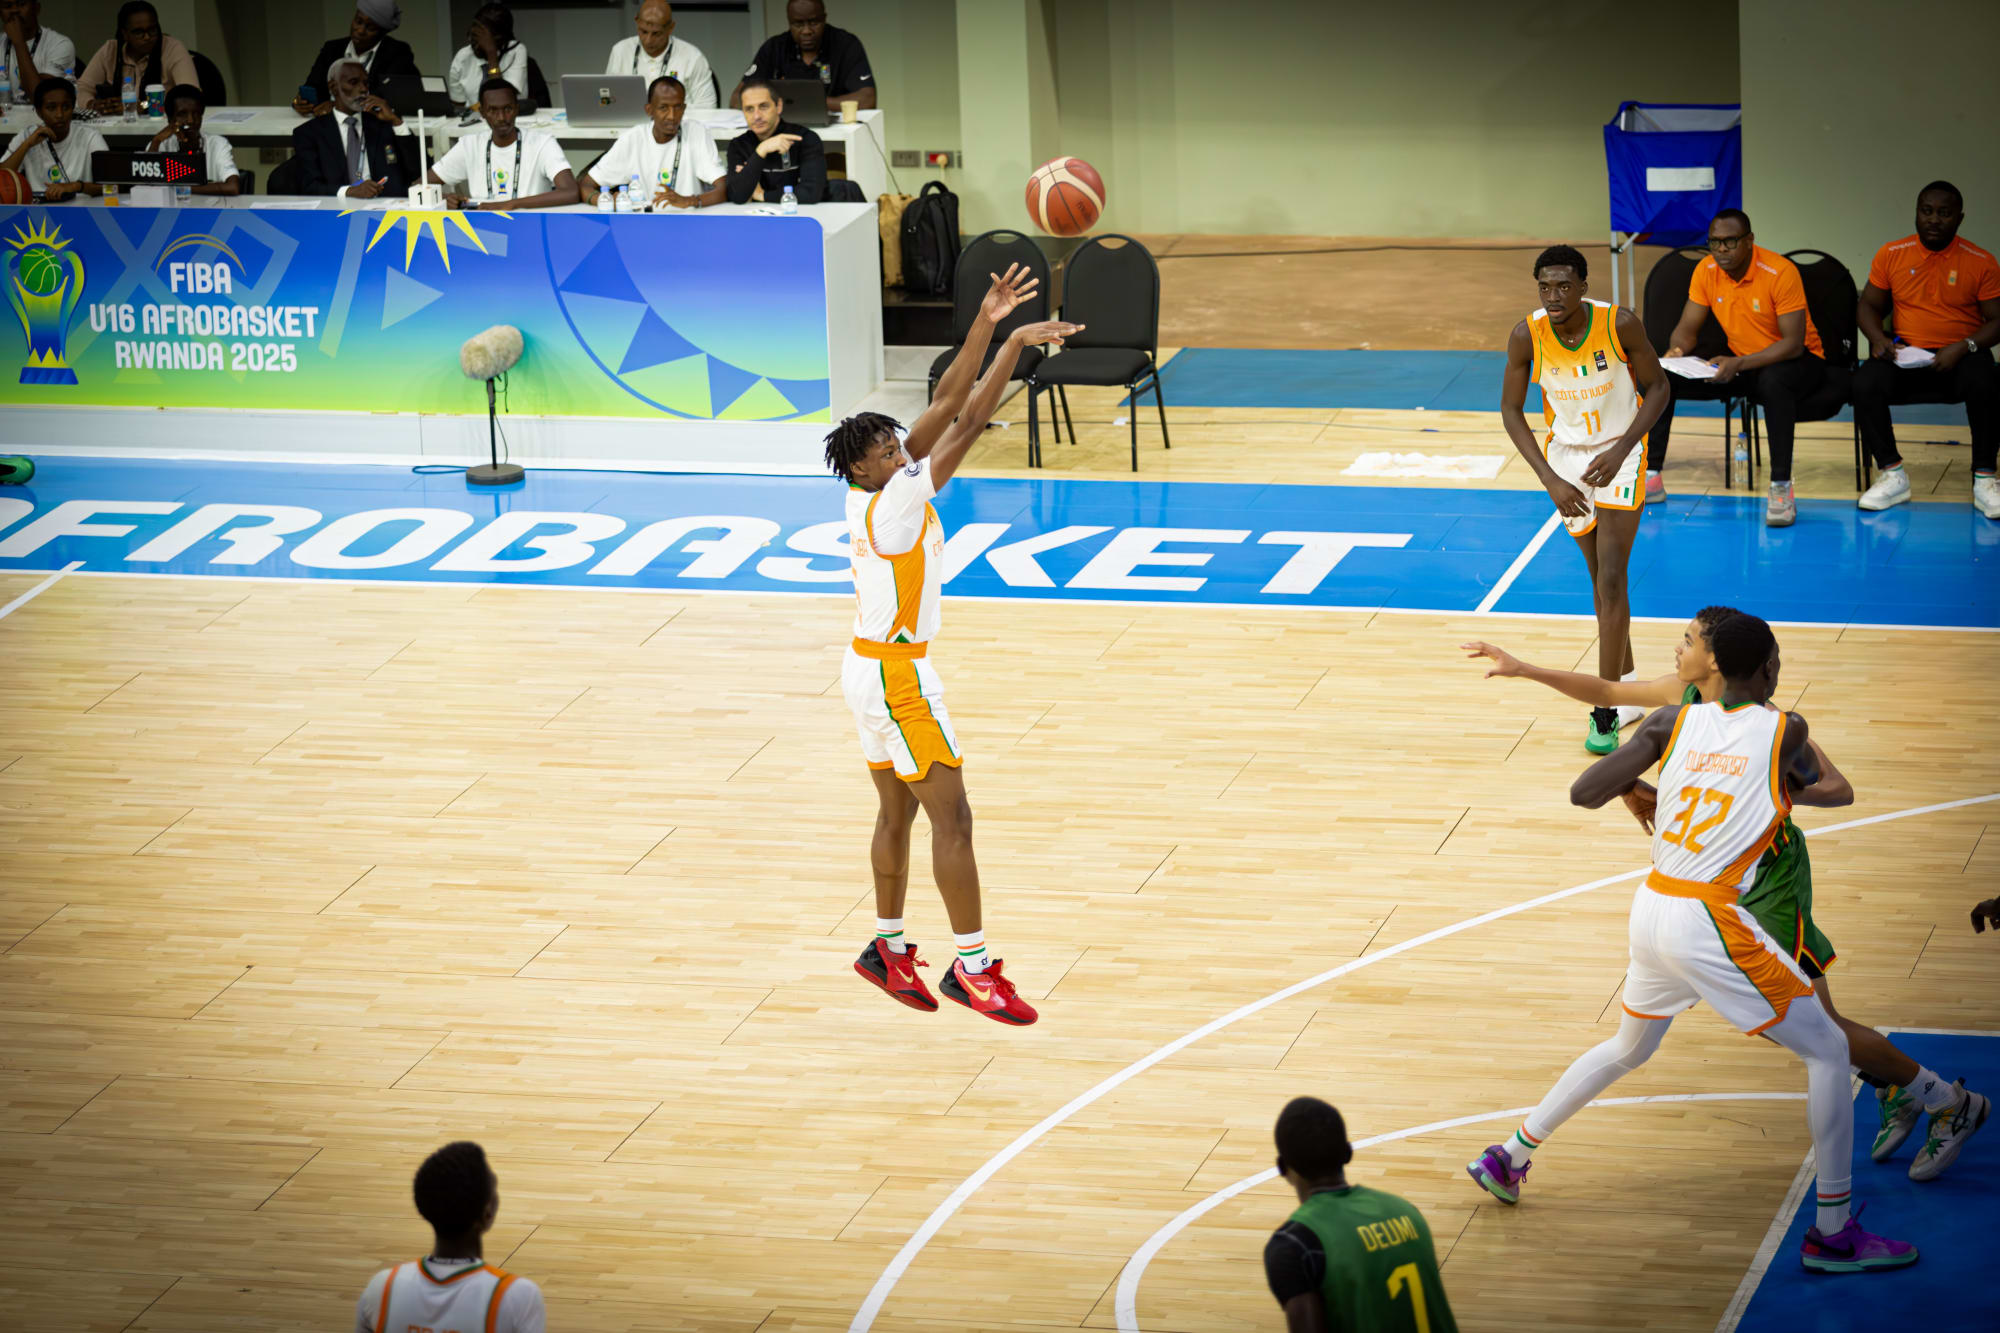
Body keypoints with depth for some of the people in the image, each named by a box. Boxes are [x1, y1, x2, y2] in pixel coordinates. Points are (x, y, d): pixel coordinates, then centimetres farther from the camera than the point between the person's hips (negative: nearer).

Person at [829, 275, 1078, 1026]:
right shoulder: (890, 502, -23)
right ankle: (972, 967, -4)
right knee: (951, 816, -6)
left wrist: (985, 326, -7)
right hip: (895, 676, -10)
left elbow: (946, 405, -1)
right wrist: (1014, 344, -24)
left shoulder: (881, 492, 0)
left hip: (875, 669, 10)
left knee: (898, 811, 17)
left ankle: (888, 948, 27)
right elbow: (966, 424, -26)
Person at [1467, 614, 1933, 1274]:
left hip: (1652, 908, 6)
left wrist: (1628, 779, 22)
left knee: (1627, 1049, 32)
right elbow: (1808, 781, 18)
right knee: (1828, 1050, 5)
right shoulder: (1785, 730, -5)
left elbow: (1583, 793, 3)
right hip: (1709, 923, -6)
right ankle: (1833, 1232, 4)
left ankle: (1508, 1157, 38)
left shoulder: (1674, 722, 4)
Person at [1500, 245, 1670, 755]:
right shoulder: (1527, 335, -18)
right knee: (1600, 578, 15)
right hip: (1566, 453, 3)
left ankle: (1605, 711, -10)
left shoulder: (1620, 324, -24)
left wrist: (1620, 450, -23)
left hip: (1618, 453, -3)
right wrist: (1551, 480, -16)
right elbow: (1511, 410, -8)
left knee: (1611, 580, -12)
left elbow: (1656, 388, -10)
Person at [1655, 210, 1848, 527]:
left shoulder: (1780, 272, -23)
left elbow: (1794, 343, -26)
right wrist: (1677, 350, -25)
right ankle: (1650, 475, -5)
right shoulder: (1706, 271, -6)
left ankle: (1781, 488, -36)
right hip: (1739, 363, 6)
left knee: (1772, 380, -42)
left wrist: (1740, 364, -38)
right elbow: (1687, 328, 0)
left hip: (1800, 361, -6)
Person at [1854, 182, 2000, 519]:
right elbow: (1868, 306, 12)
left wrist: (1964, 348, -19)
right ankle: (1893, 476, -15)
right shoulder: (1891, 255, 6)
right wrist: (1879, 339, -9)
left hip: (1960, 357, -2)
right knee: (1865, 383, -29)